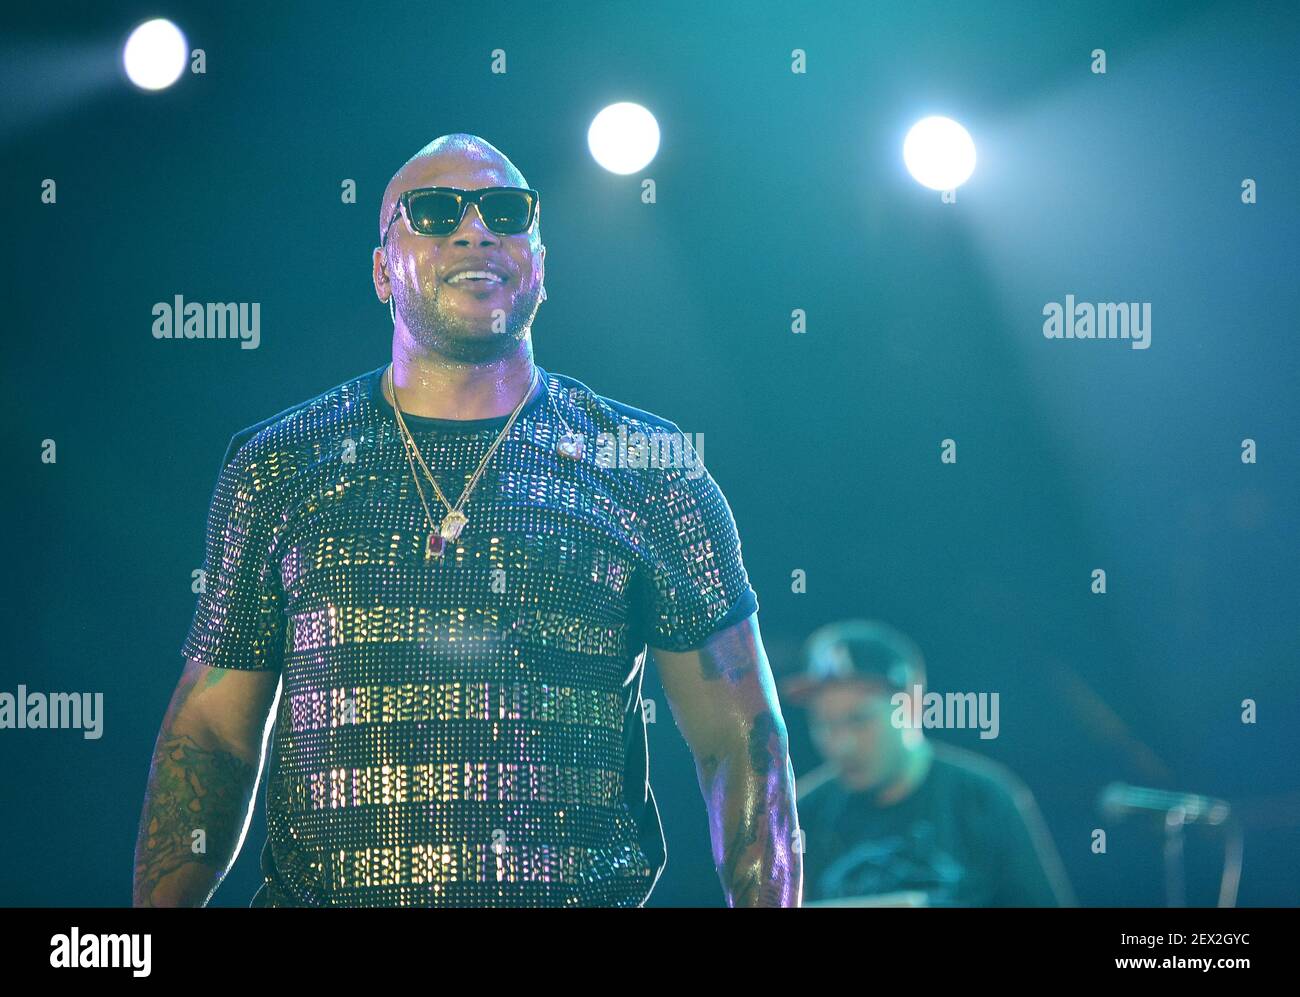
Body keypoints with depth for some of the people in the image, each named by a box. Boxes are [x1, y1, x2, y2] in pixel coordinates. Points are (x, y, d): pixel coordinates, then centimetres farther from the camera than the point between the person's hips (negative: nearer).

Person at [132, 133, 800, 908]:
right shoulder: (276, 467, 7)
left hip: (581, 896, -1)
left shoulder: (650, 470, 4)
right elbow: (212, 731, 8)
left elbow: (740, 736, 4)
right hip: (323, 896, 1)